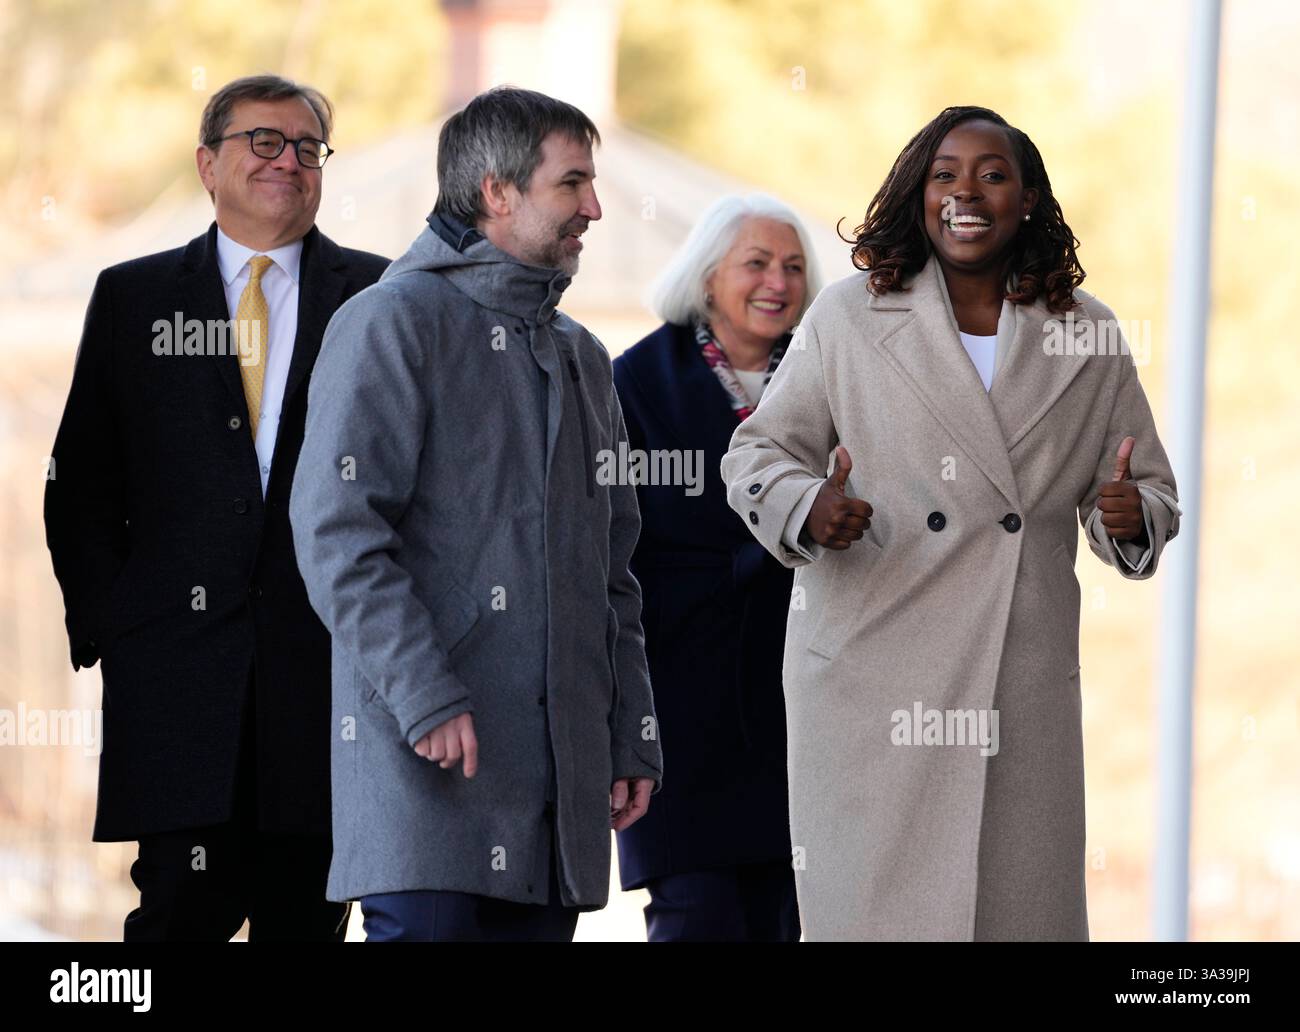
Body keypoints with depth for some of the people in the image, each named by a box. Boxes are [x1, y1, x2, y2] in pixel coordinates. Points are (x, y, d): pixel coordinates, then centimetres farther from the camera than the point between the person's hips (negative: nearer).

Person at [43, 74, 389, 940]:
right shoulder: (133, 297, 12)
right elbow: (81, 484, 11)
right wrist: (105, 622, 1)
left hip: (328, 662, 0)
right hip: (179, 662, 0)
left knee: (307, 916, 2)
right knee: (184, 908, -7)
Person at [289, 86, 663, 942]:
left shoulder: (582, 358, 23)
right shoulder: (397, 322, -2)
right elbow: (338, 528, -11)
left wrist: (633, 740, 16)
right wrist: (425, 697, -19)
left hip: (561, 775, 7)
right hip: (431, 766, -7)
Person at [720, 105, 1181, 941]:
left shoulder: (1088, 339, 9)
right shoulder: (849, 317, 4)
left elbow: (1153, 489, 16)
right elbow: (760, 454, 7)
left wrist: (1133, 518, -9)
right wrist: (806, 511, -15)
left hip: (1025, 691, 2)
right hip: (871, 677, -2)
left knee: (1024, 907, 1)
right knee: (872, 908, -4)